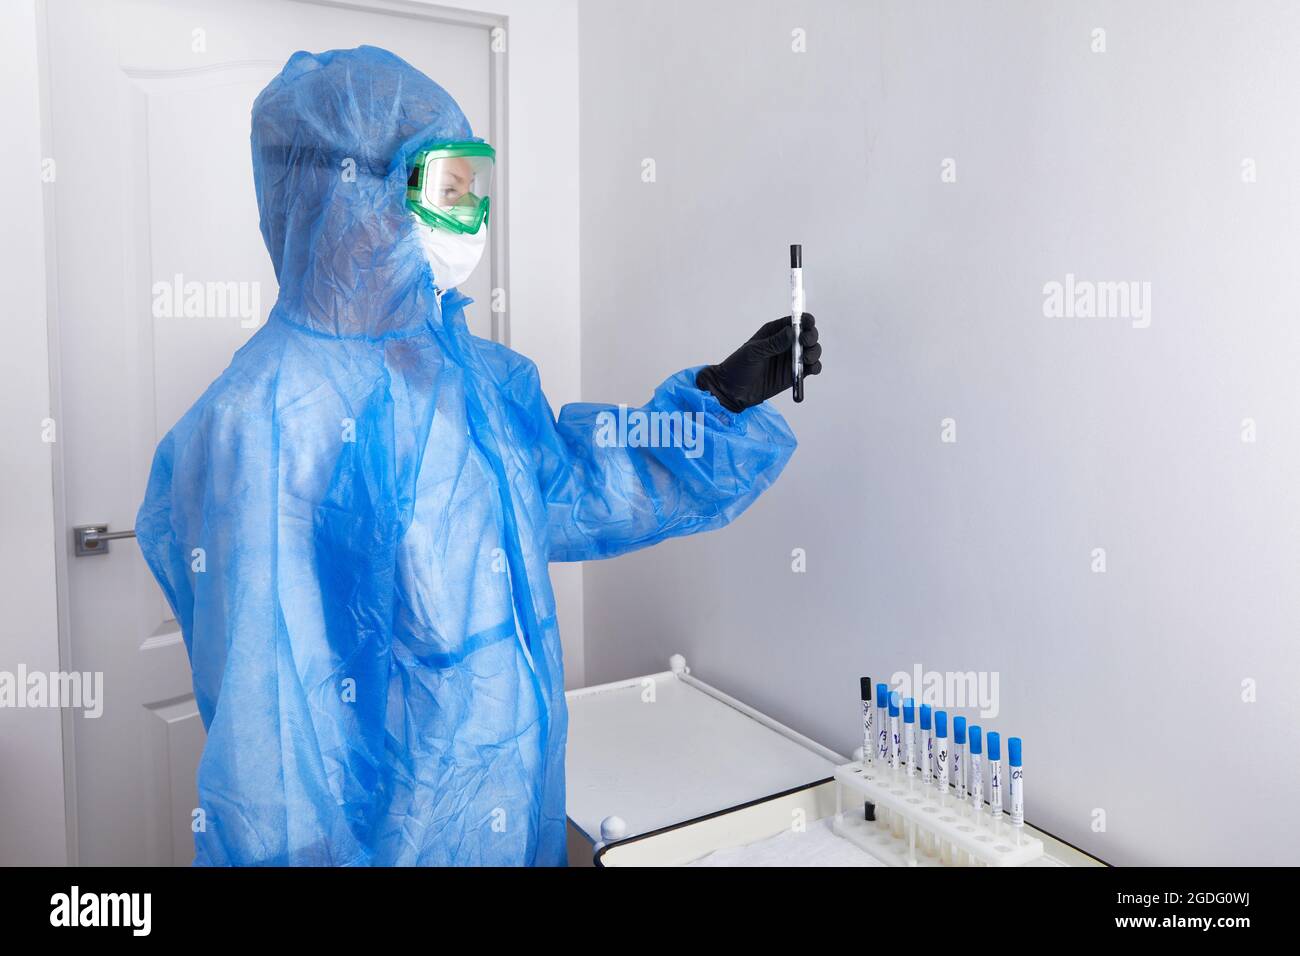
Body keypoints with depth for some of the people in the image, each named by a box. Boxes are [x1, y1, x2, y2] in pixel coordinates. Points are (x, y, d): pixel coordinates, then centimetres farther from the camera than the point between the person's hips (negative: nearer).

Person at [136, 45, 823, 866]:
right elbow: (266, 701, -21)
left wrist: (721, 396, 4)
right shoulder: (266, 419, -23)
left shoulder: (480, 374, -1)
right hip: (385, 830, -6)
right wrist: (298, 851, -16)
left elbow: (579, 494, 9)